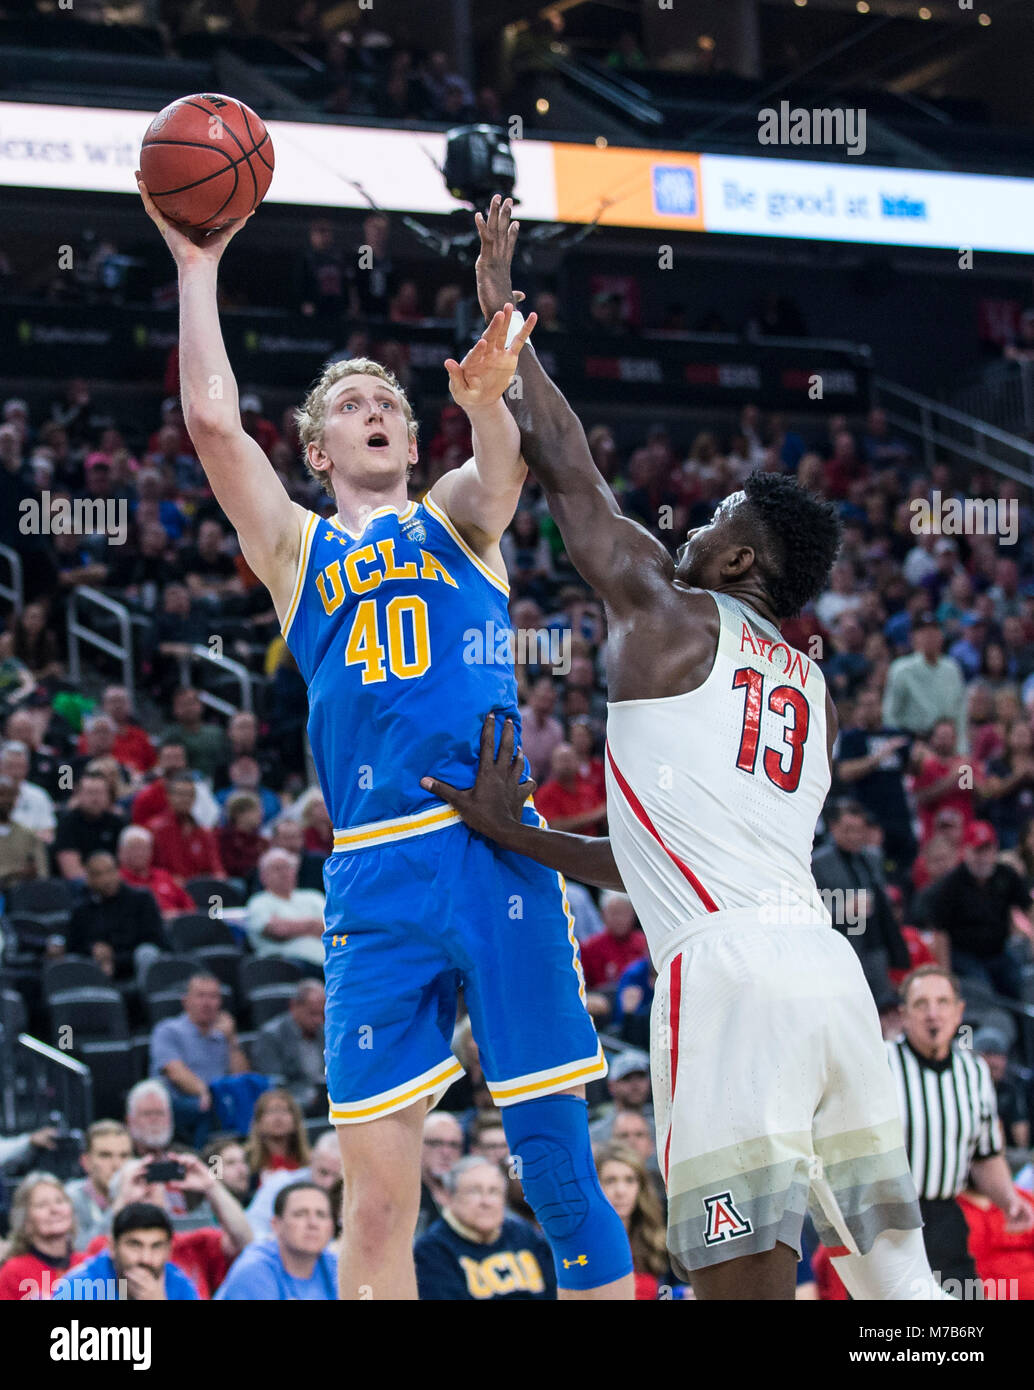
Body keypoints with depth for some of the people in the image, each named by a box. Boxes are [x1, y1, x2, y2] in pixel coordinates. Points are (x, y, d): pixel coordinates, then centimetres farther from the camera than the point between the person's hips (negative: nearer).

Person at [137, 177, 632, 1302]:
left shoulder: (456, 517, 16)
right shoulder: (296, 547, 18)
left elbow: (502, 463, -8)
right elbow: (212, 423, 4)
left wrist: (486, 397, -31)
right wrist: (197, 267, 6)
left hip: (498, 849, -1)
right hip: (375, 872, 1)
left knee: (558, 1148, -1)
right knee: (376, 1187, -1)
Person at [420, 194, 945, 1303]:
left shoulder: (666, 614, 7)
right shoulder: (810, 689, 26)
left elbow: (563, 464, 15)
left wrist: (500, 305, 25)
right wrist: (512, 835, 30)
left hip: (727, 964, -8)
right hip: (828, 961, 8)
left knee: (745, 1280, -10)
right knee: (895, 1270, 10)